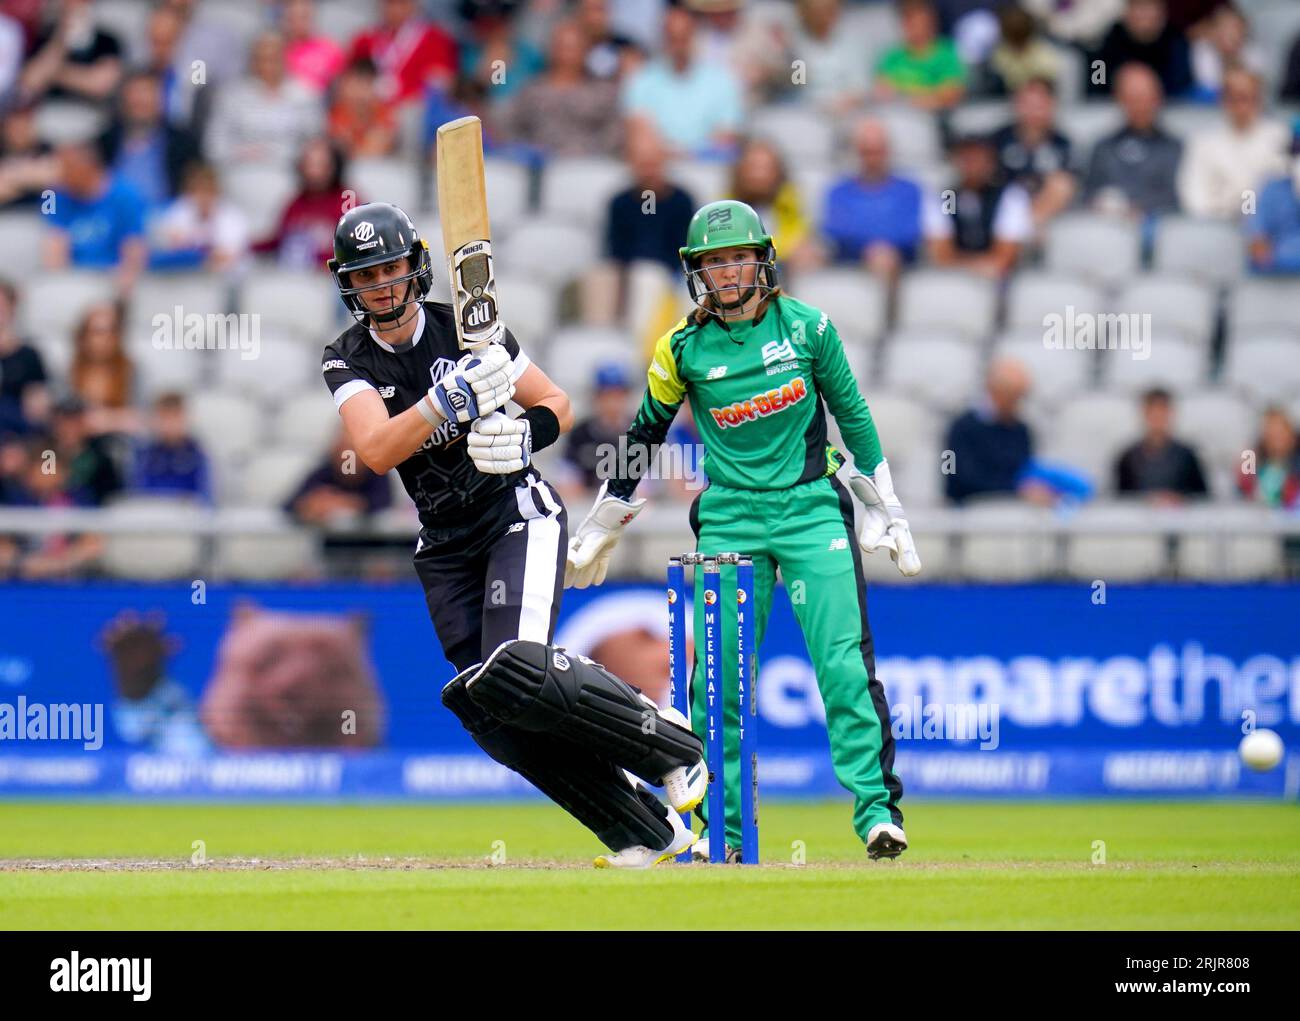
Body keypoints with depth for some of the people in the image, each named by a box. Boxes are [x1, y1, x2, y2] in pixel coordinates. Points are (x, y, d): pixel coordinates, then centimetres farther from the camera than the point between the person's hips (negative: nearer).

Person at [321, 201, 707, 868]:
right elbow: (377, 452, -19)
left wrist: (523, 436, -19)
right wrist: (453, 397, -31)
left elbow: (559, 407, 4)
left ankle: (673, 744, -9)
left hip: (517, 511, -4)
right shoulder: (348, 363, 0)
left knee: (516, 671, -26)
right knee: (493, 717, -6)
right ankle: (647, 833, 0)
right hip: (445, 545, 4)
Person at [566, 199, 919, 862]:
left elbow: (853, 416, 9)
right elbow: (644, 434, 12)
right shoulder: (683, 348, -1)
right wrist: (599, 530, 18)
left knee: (844, 663, -10)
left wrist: (886, 510, 13)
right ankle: (721, 826, 11)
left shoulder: (807, 327, -2)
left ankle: (876, 807, -4)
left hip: (811, 508, -1)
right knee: (719, 675, -1)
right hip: (729, 517, 1)